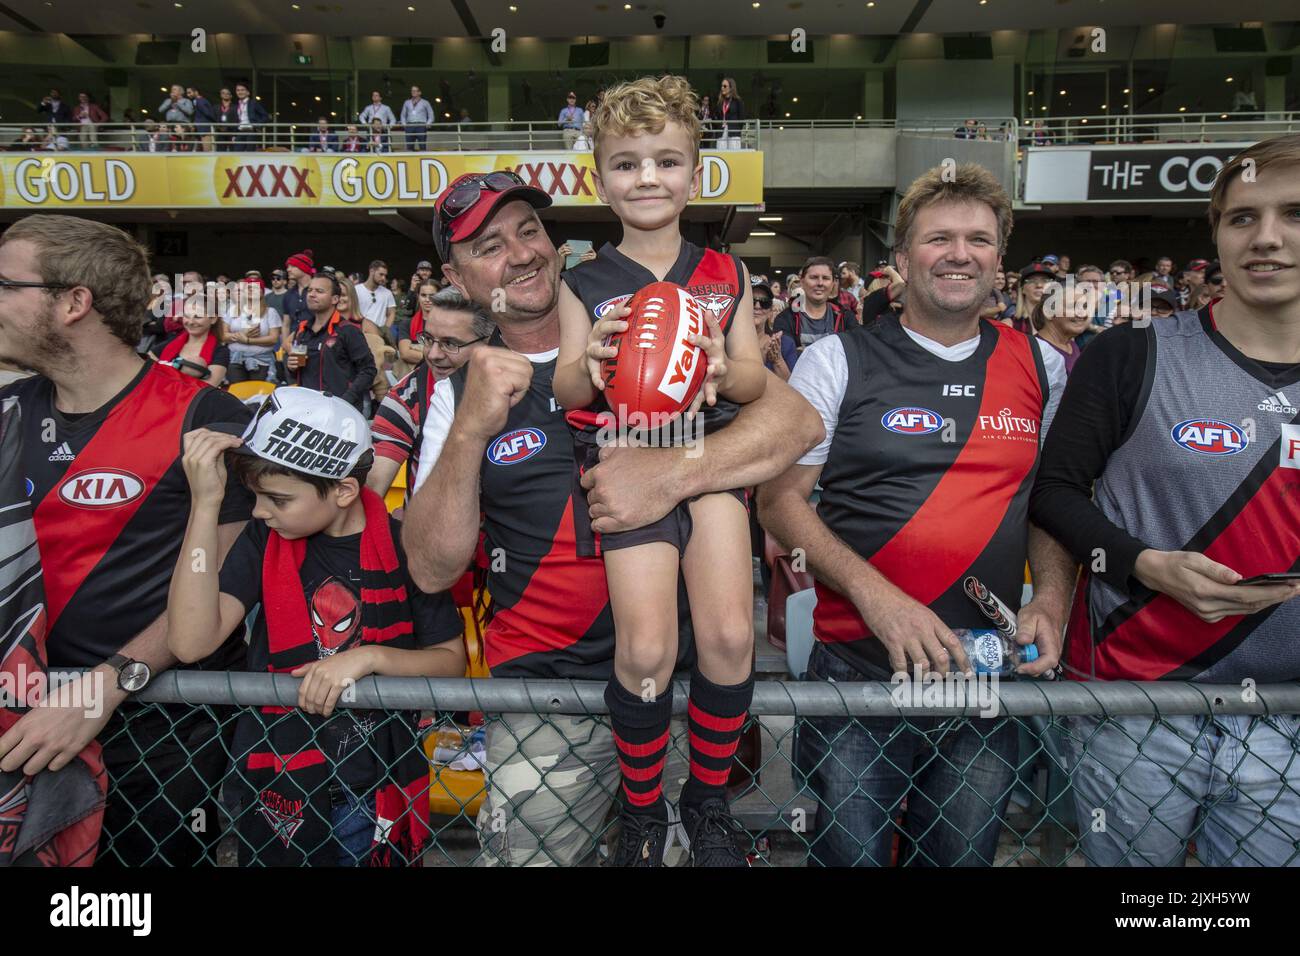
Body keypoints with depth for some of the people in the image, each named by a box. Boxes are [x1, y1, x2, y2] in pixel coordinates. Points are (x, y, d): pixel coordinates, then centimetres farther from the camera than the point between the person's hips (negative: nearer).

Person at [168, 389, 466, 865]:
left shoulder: (404, 545, -10)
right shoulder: (264, 539, -5)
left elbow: (451, 659, -5)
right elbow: (190, 642, -18)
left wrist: (371, 656, -23)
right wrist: (205, 504, -21)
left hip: (378, 788, -1)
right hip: (274, 779, 1)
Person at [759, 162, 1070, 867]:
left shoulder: (1041, 367, 6)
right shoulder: (838, 360, -5)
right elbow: (779, 499, -6)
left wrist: (1050, 598, -4)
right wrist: (874, 594, -19)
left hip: (990, 677, 4)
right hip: (859, 670, -3)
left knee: (962, 855, 19)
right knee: (849, 854, 9)